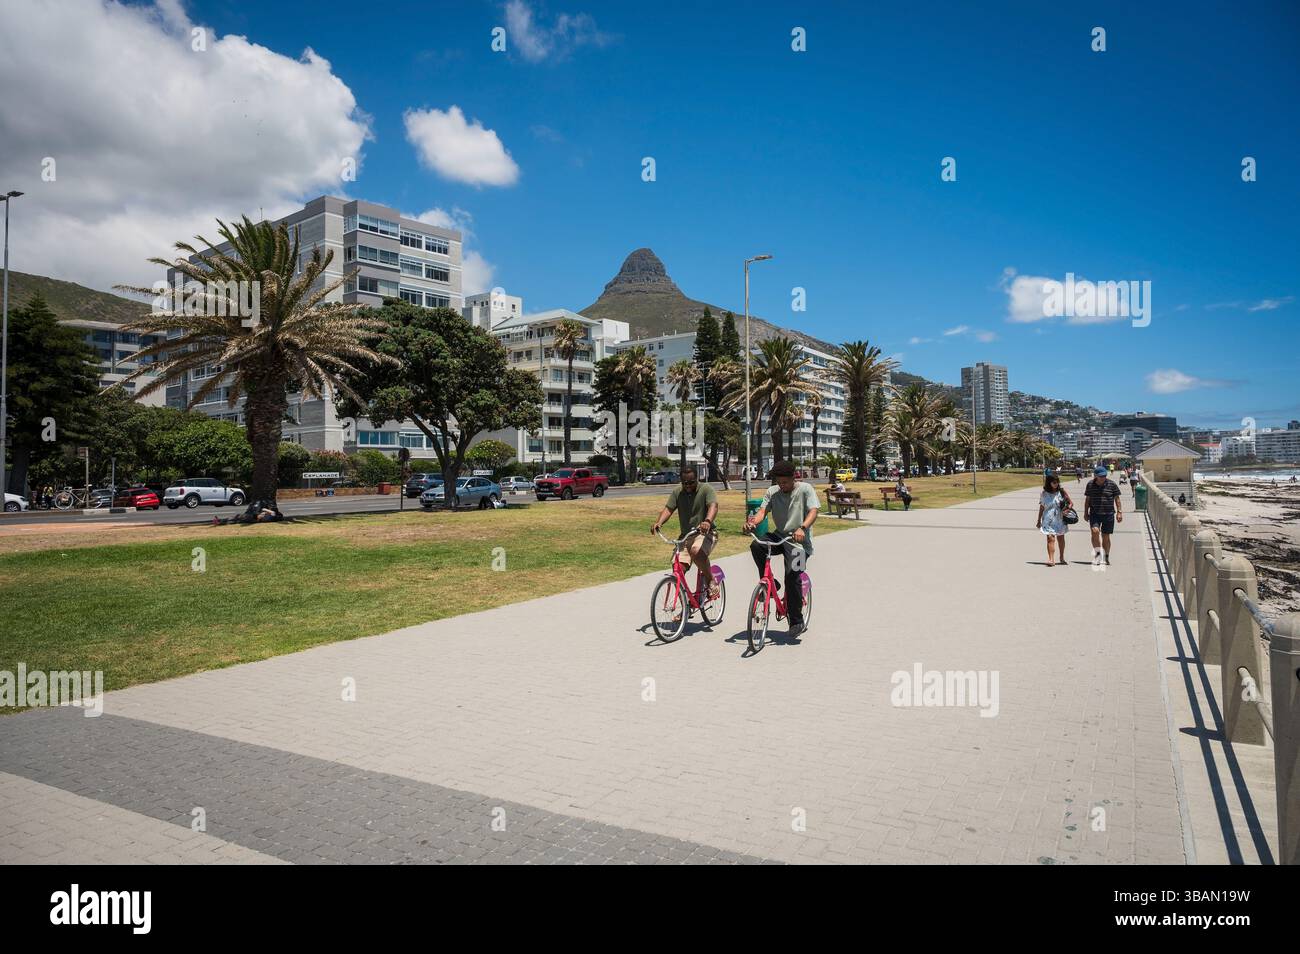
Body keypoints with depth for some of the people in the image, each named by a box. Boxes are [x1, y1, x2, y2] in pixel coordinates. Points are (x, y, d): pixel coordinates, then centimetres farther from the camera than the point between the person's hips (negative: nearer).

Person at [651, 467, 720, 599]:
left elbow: (713, 506, -24)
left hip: (705, 533, -4)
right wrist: (659, 522, -26)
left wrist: (707, 521, -45)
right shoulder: (677, 491, 5)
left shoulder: (706, 489, -7)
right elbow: (668, 509, -4)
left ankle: (712, 581, -13)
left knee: (696, 551, -36)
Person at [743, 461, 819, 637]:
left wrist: (802, 528, -38)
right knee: (756, 546, -25)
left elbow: (813, 512, -17)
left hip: (799, 541, -4)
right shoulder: (772, 492, 5)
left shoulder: (805, 489, -4)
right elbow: (762, 511, -8)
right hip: (779, 536, 4)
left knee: (792, 578, -17)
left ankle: (797, 621, 1)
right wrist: (752, 522, -32)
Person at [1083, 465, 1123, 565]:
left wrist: (1119, 512, -1)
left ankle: (1106, 557, 21)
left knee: (1106, 536, 6)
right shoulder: (1090, 484, 2)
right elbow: (1087, 499, 11)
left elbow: (1117, 498, 4)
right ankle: (1097, 553, -8)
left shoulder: (1112, 484, -2)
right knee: (1095, 531, -21)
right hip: (1094, 513, 0)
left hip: (1108, 514, 0)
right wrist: (1086, 513, 12)